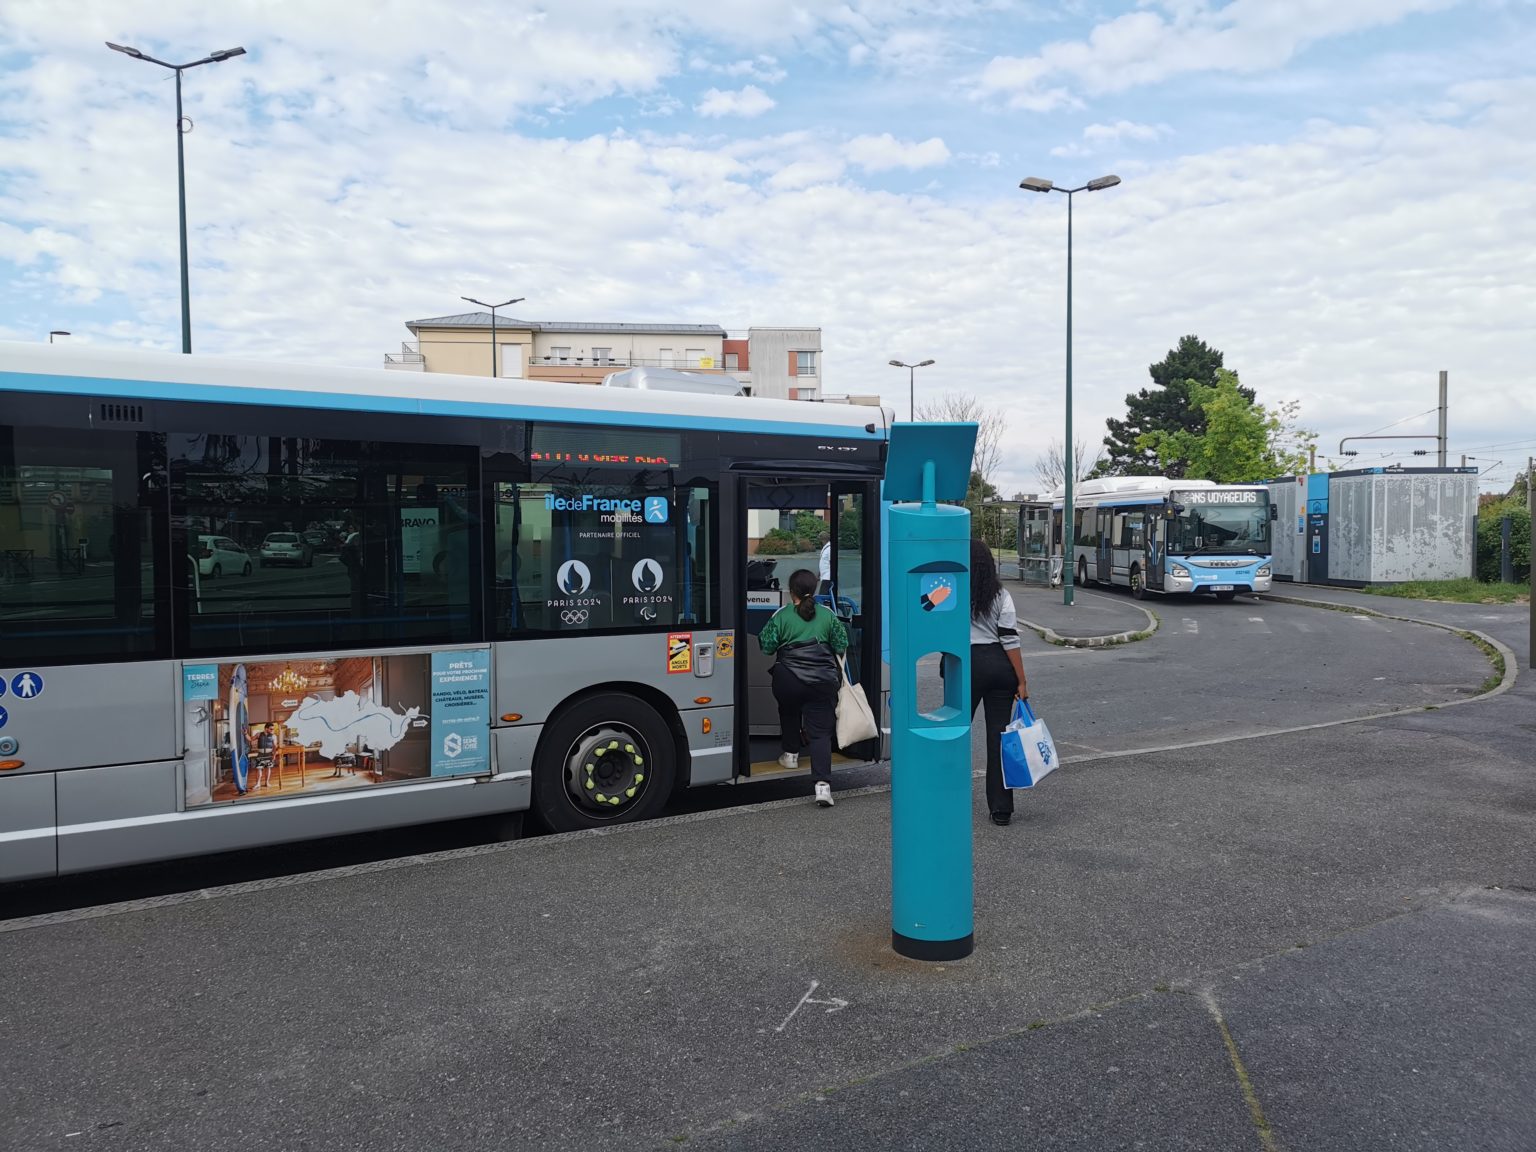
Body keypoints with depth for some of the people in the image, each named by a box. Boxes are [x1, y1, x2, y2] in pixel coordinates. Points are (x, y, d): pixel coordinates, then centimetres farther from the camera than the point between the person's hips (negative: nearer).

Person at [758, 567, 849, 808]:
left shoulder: (782, 616, -4)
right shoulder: (827, 615, 4)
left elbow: (767, 647, -4)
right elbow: (842, 646, 9)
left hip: (788, 681, -1)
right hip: (823, 682, 1)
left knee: (789, 714, 31)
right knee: (820, 732, -2)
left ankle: (791, 754, 41)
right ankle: (822, 784, -14)